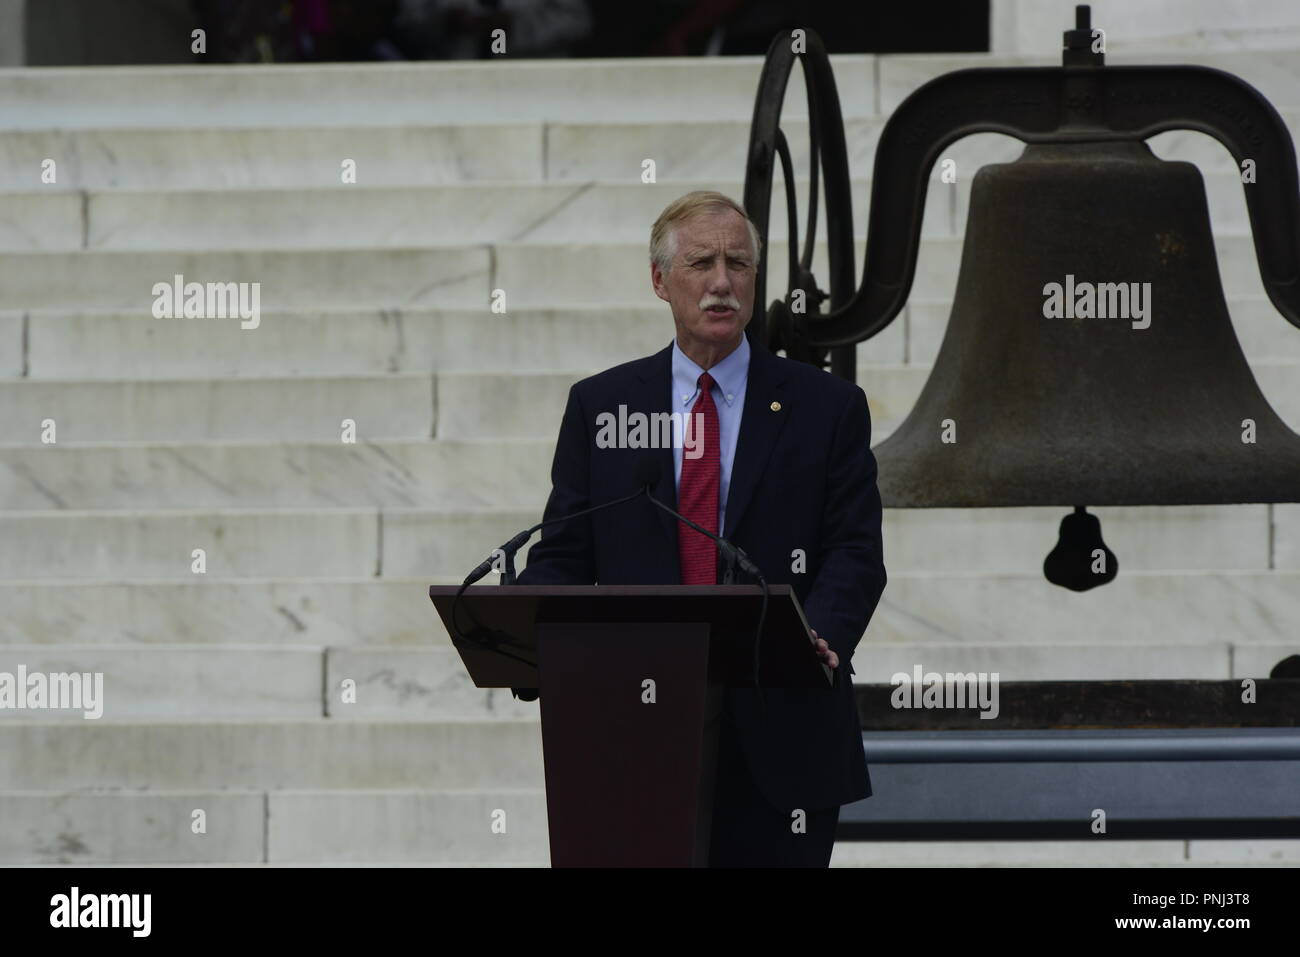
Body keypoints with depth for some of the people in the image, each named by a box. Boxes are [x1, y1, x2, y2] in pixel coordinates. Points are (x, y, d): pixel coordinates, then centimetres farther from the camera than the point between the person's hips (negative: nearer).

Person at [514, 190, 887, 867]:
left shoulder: (827, 408, 7)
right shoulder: (598, 405, 11)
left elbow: (855, 554, -1)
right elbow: (563, 555, 8)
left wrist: (820, 635, -22)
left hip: (779, 734, -1)